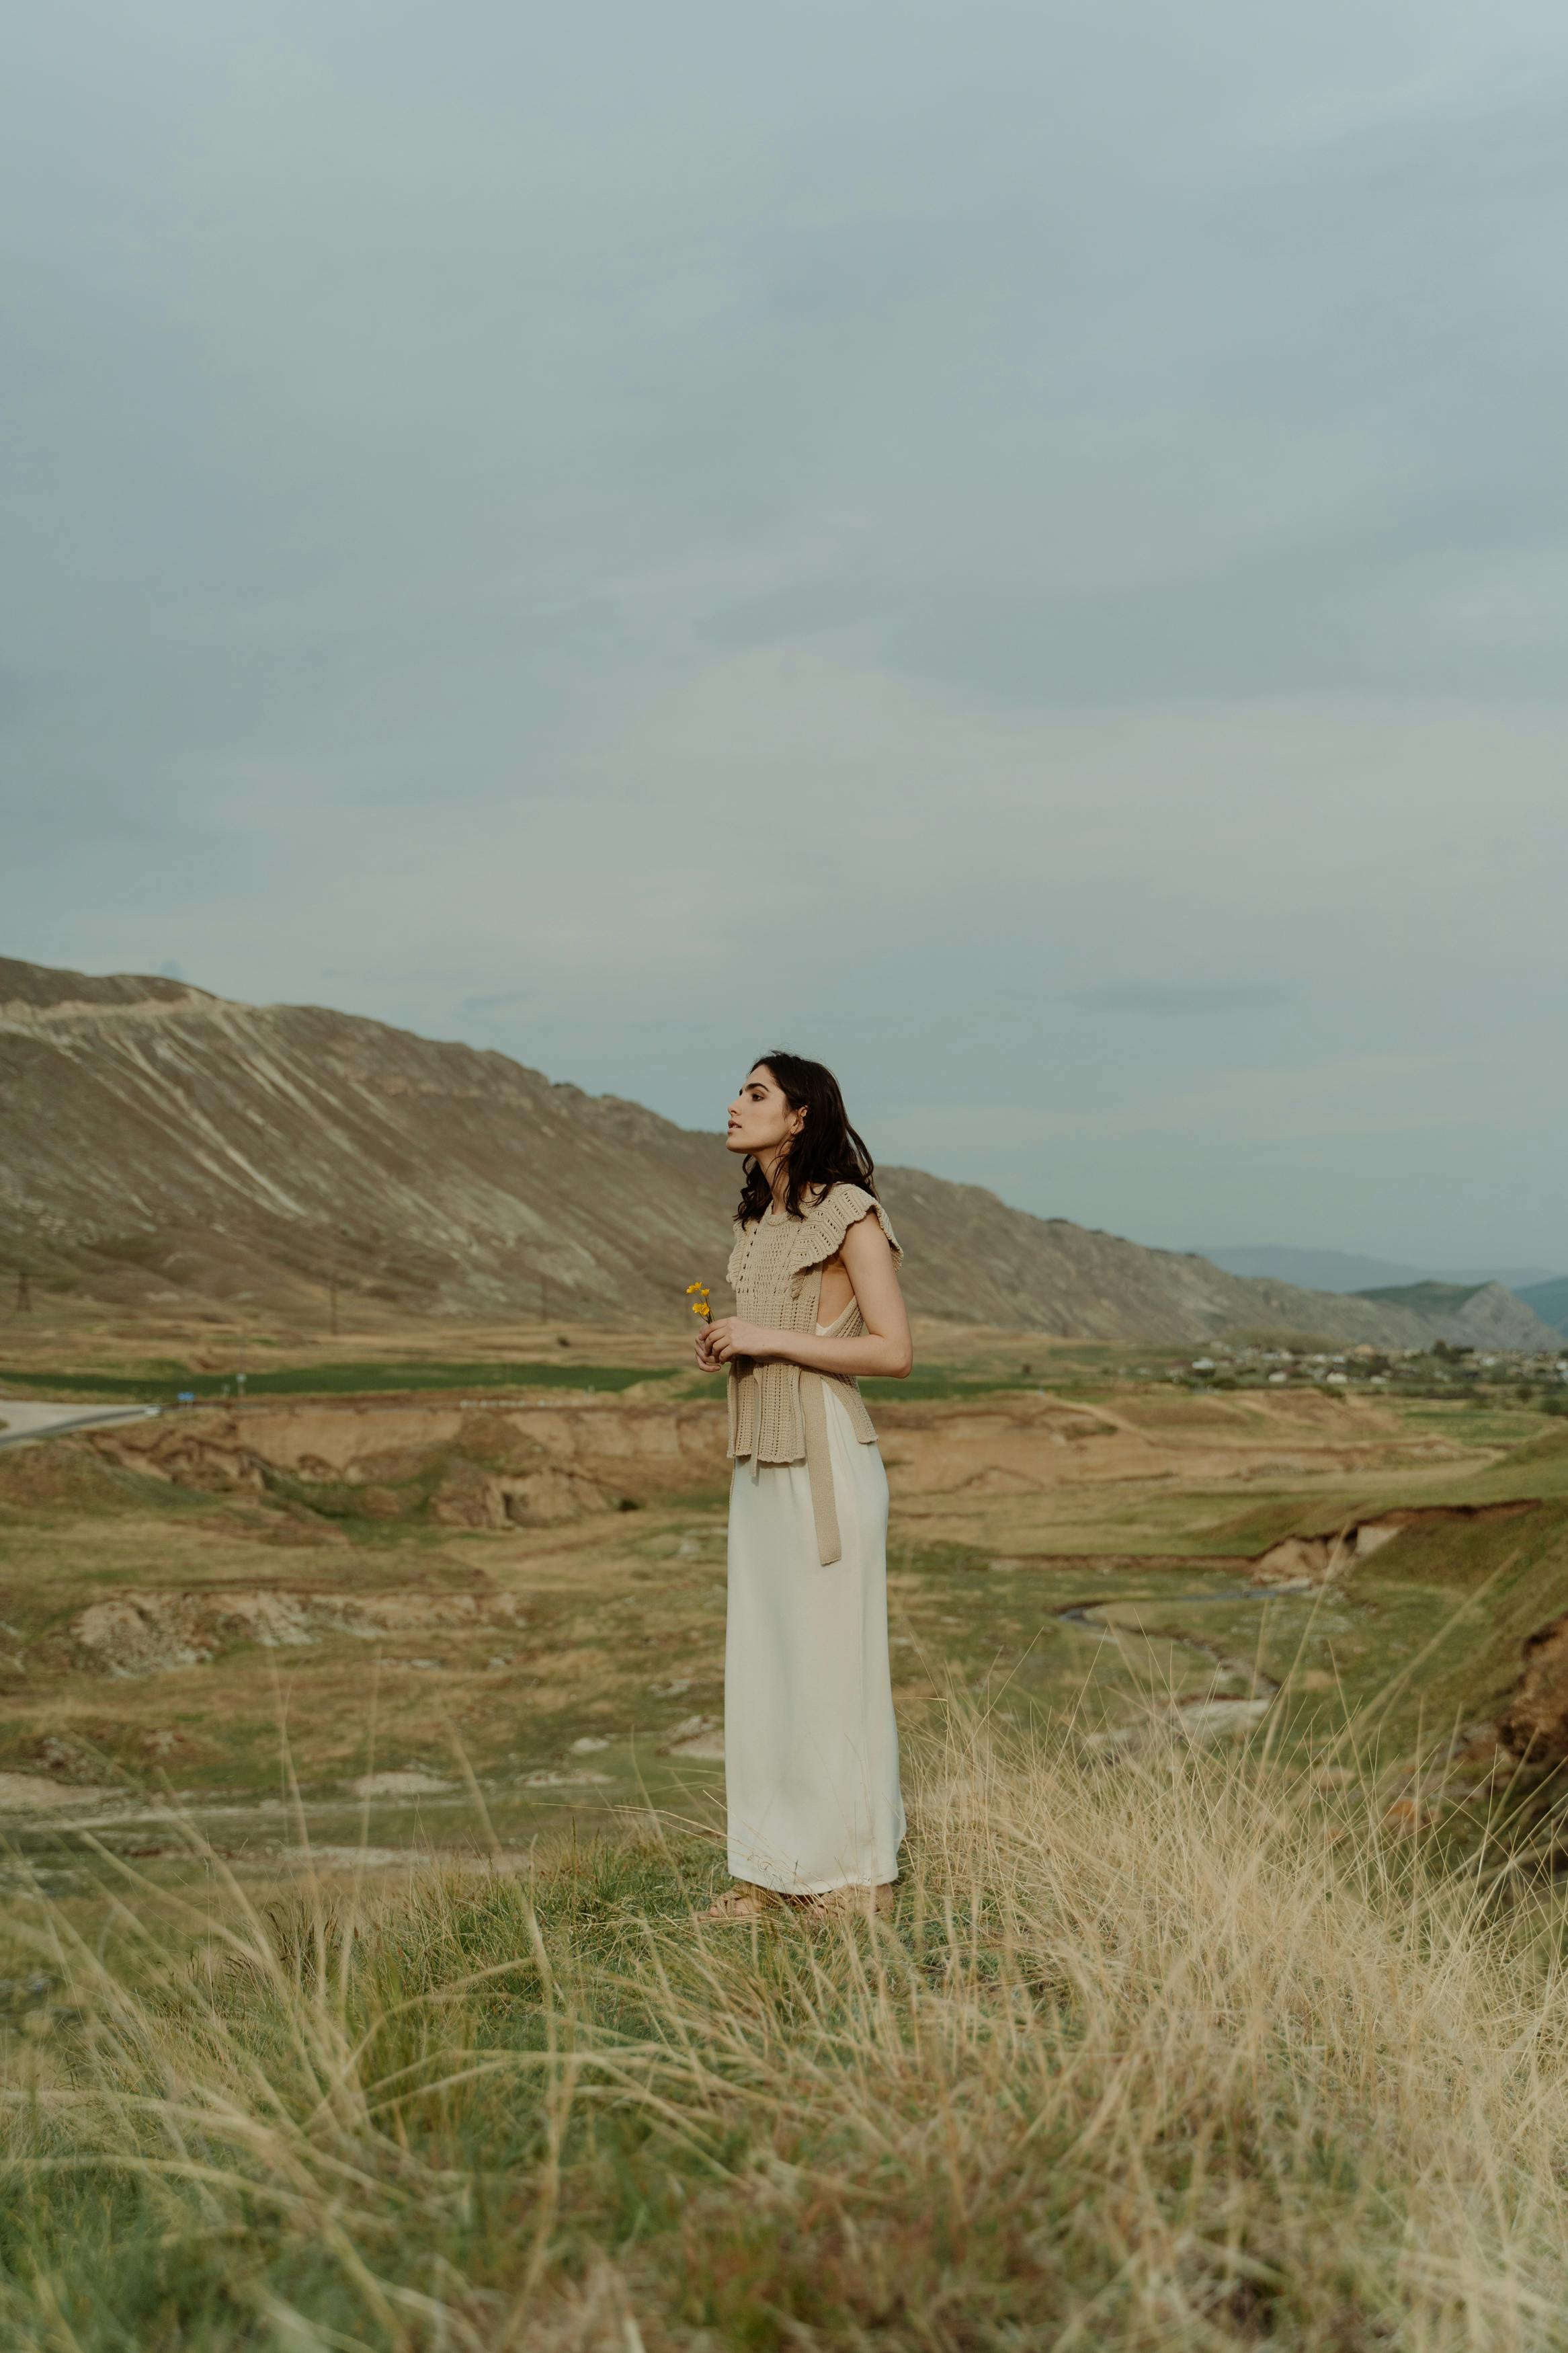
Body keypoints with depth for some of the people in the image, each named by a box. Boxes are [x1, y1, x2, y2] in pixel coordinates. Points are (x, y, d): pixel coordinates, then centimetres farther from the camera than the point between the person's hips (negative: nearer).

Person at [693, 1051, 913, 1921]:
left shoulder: (849, 1214, -8)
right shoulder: (758, 1221, 16)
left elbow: (893, 1351, -13)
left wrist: (768, 1339, -15)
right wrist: (724, 1348, 4)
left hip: (827, 1459, -8)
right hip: (759, 1461, 8)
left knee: (832, 1658, -2)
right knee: (759, 1662, 9)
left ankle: (858, 1869, 10)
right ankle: (775, 1866, 18)